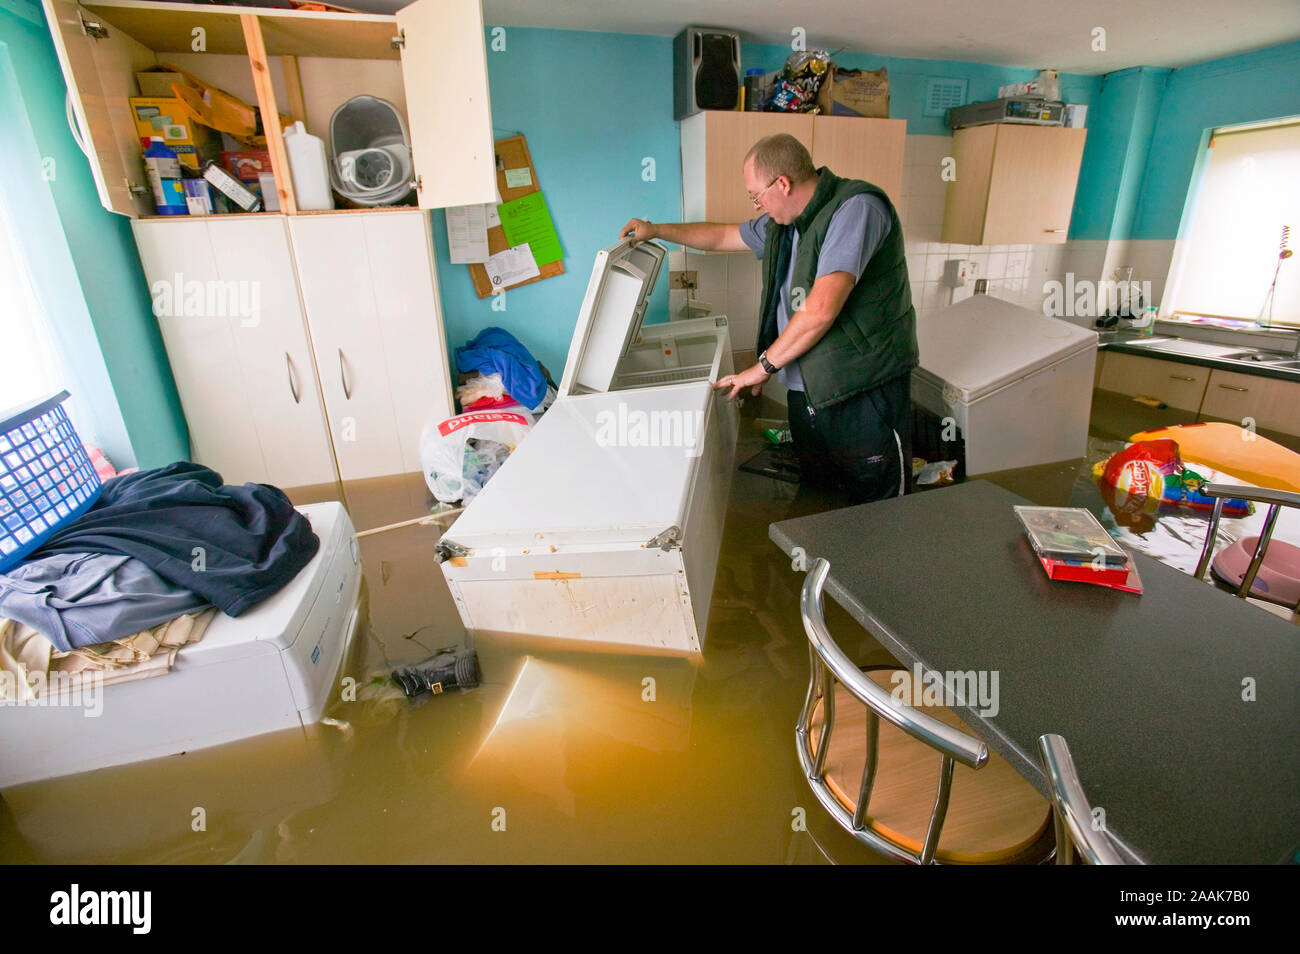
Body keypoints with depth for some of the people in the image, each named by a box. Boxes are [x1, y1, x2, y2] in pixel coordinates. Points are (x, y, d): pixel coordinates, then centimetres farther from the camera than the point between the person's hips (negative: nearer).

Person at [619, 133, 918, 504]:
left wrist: (765, 365, -14)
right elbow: (724, 236, 30)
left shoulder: (856, 208, -15)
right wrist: (657, 230, 32)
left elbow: (820, 310, -25)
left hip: (865, 394, -8)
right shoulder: (783, 223, 13)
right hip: (806, 393, 8)